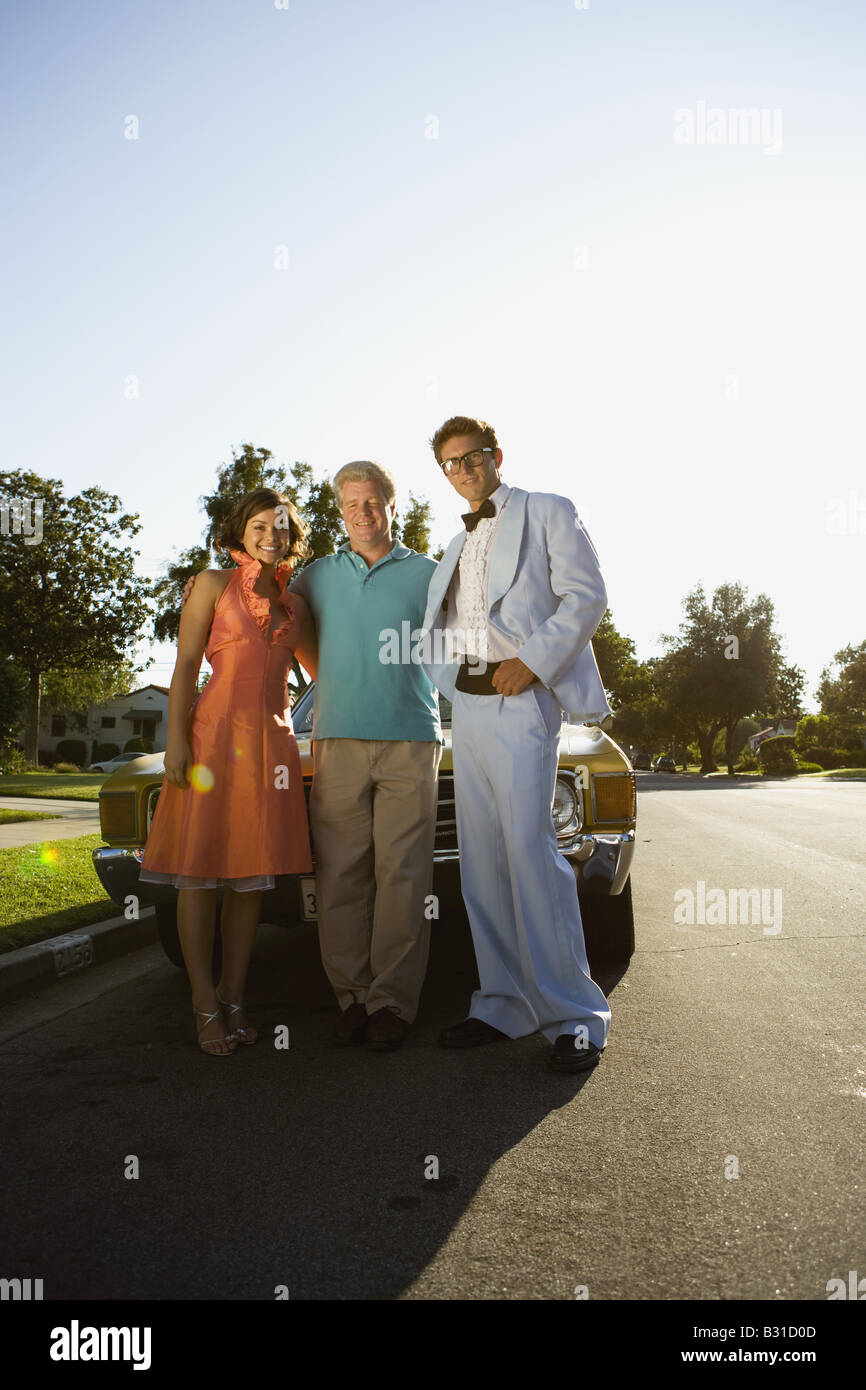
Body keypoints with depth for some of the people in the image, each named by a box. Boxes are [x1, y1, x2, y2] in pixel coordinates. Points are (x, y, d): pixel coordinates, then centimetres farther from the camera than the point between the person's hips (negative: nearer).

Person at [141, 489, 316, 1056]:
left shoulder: (296, 604, 17)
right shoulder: (214, 584, 5)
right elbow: (186, 665, -2)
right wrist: (176, 738, -11)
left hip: (274, 742, 4)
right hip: (215, 732, -4)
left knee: (252, 875, 4)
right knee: (200, 871, -4)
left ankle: (235, 999, 12)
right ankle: (206, 1005, 3)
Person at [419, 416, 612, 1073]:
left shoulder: (547, 512, 5)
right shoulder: (458, 545, 26)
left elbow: (586, 595, -7)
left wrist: (531, 662, -16)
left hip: (521, 699, -7)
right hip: (466, 701, 7)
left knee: (529, 851, -15)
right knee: (482, 862, 5)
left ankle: (575, 1014, -8)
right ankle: (505, 1004, 12)